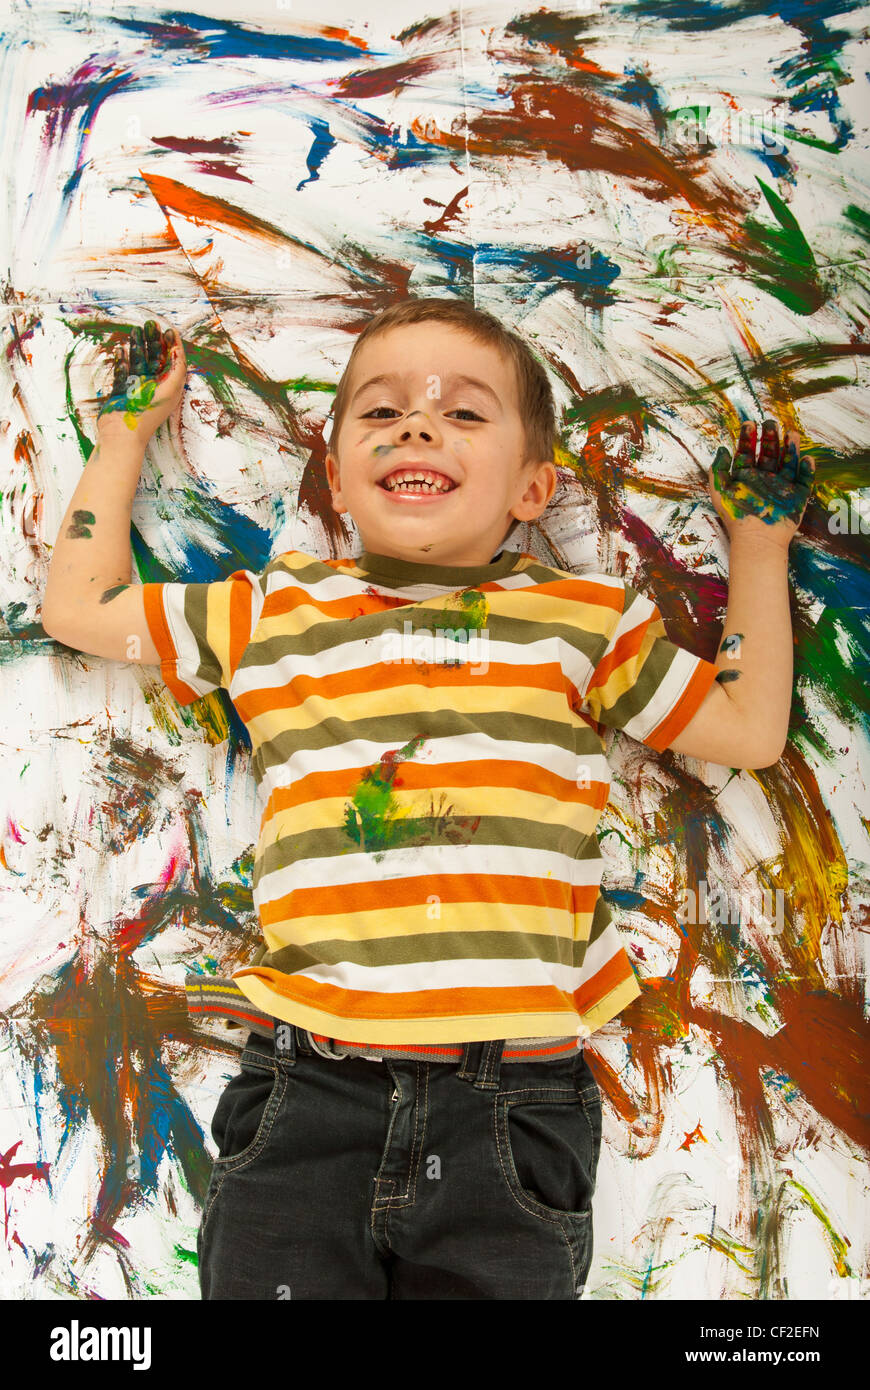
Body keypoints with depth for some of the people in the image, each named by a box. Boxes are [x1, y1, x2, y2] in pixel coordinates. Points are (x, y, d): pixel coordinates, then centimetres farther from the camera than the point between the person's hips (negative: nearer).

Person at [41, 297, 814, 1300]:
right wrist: (123, 433, 28)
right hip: (309, 1086, 1)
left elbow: (750, 727, 16)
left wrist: (758, 539, 17)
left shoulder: (582, 619, 10)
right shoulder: (275, 613, 12)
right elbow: (77, 605, 21)